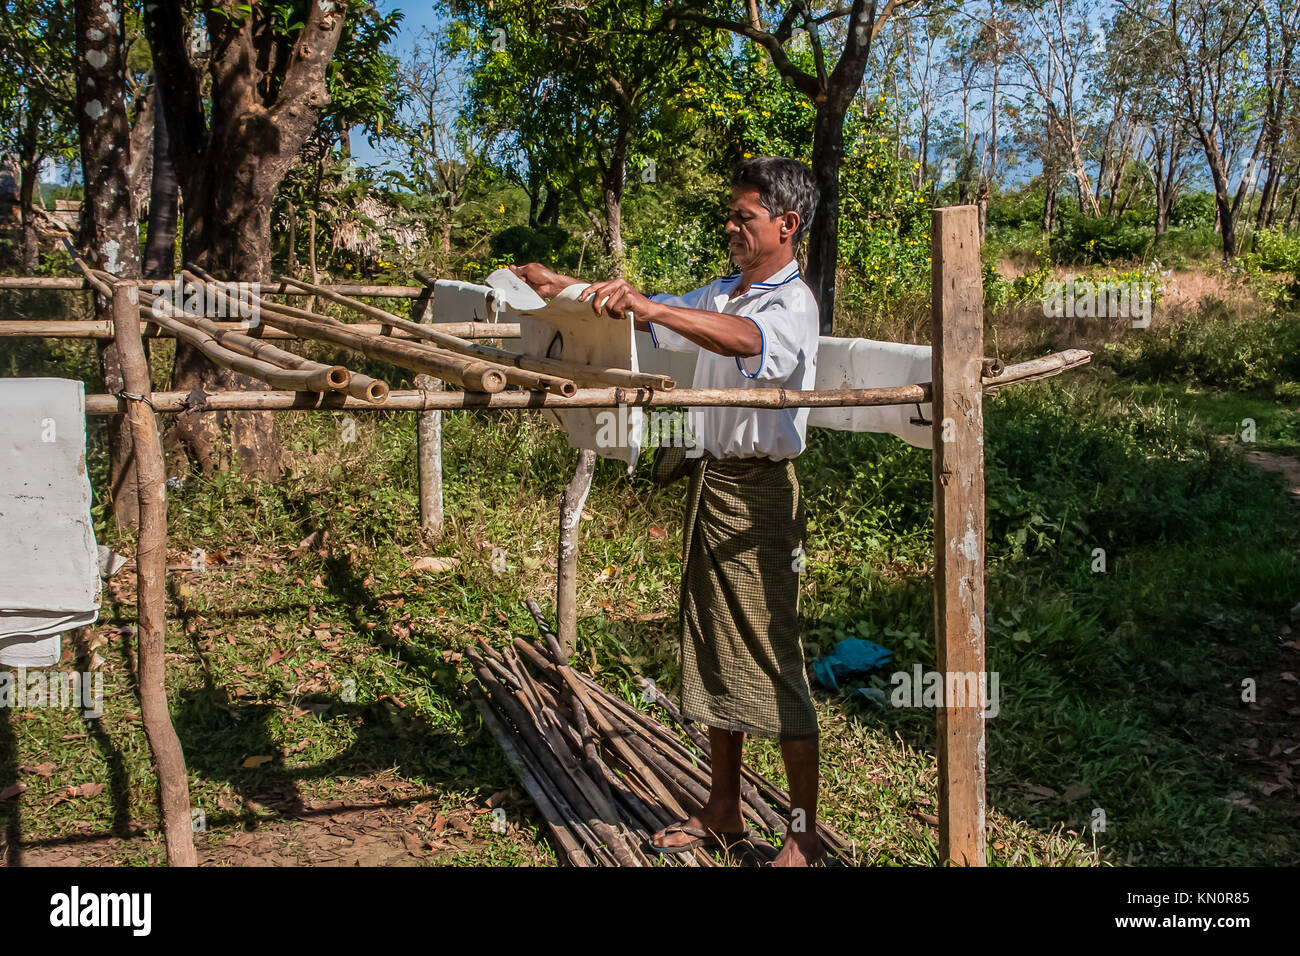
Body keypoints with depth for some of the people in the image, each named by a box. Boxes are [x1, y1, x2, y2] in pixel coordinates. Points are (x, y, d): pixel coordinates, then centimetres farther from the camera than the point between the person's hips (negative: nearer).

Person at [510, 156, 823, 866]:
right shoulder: (723, 293, 14)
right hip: (711, 480, 9)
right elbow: (654, 321, 23)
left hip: (758, 492, -9)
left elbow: (744, 339, -37)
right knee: (711, 650, 14)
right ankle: (723, 813, 27)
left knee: (772, 660, -4)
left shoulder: (792, 305, -15)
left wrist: (647, 305, -50)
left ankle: (804, 835, 9)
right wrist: (564, 288, 13)